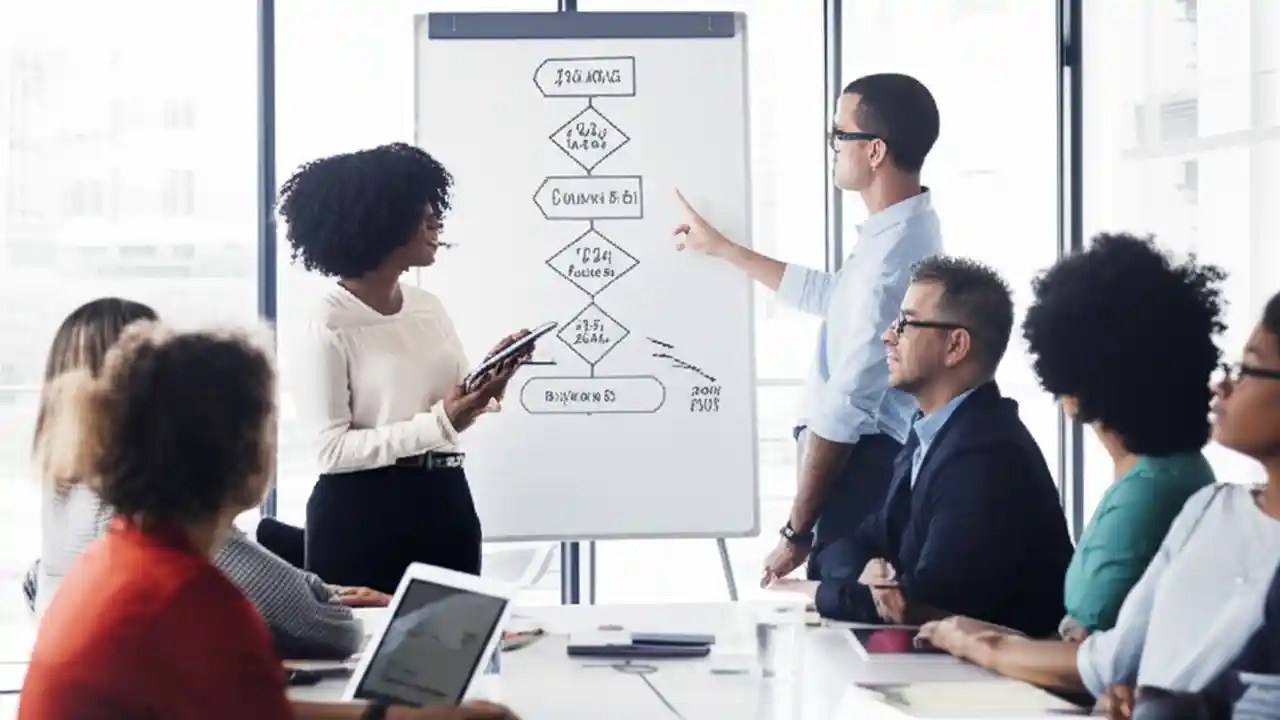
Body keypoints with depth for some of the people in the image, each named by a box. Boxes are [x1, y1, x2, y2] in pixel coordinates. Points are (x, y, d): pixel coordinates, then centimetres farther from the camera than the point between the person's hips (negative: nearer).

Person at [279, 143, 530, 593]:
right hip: (362, 514, -6)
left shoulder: (429, 307, 9)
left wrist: (490, 382, -7)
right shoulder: (330, 325, -11)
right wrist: (438, 424, -21)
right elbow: (332, 449, -16)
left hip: (444, 503, 6)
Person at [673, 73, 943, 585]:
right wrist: (723, 249, 33)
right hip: (875, 462, 10)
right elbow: (828, 295, 28)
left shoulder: (889, 256, -25)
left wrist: (796, 530, -19)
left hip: (863, 470, -10)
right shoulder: (904, 230, 9)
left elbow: (846, 408, -25)